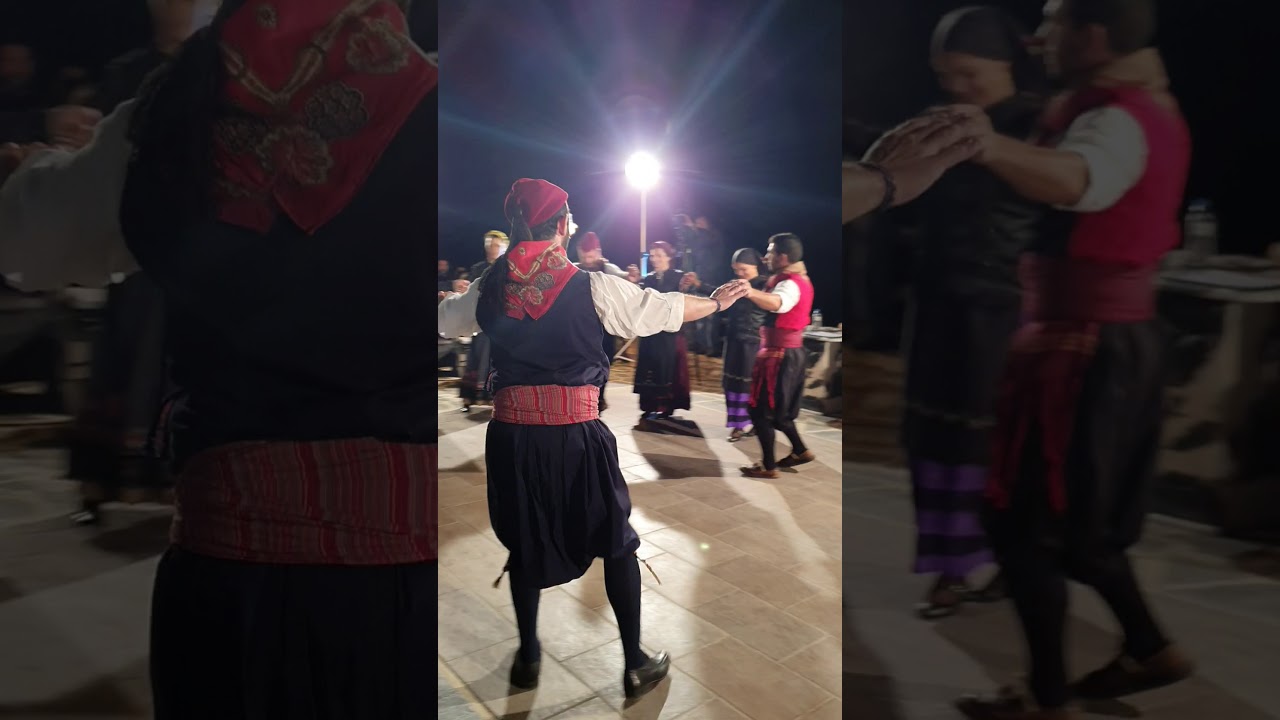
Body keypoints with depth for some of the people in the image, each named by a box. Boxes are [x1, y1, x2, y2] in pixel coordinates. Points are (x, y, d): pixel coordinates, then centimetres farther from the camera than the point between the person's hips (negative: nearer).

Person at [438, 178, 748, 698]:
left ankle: (528, 658, 36)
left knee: (525, 542, 21)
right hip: (576, 435, -3)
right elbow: (661, 310, 1)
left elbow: (446, 317, 21)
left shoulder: (491, 289, 2)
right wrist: (717, 302, 19)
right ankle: (636, 664, 23)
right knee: (616, 543, 14)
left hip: (511, 435, 3)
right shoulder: (592, 287, -9)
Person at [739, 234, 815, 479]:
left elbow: (776, 303, -46)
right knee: (777, 408, 21)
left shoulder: (790, 284, -21)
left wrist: (751, 292, -64)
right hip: (792, 351, 10)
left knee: (761, 410, -2)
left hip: (779, 353, -10)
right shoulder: (799, 279, 12)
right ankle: (800, 450, 29)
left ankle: (768, 466, 4)